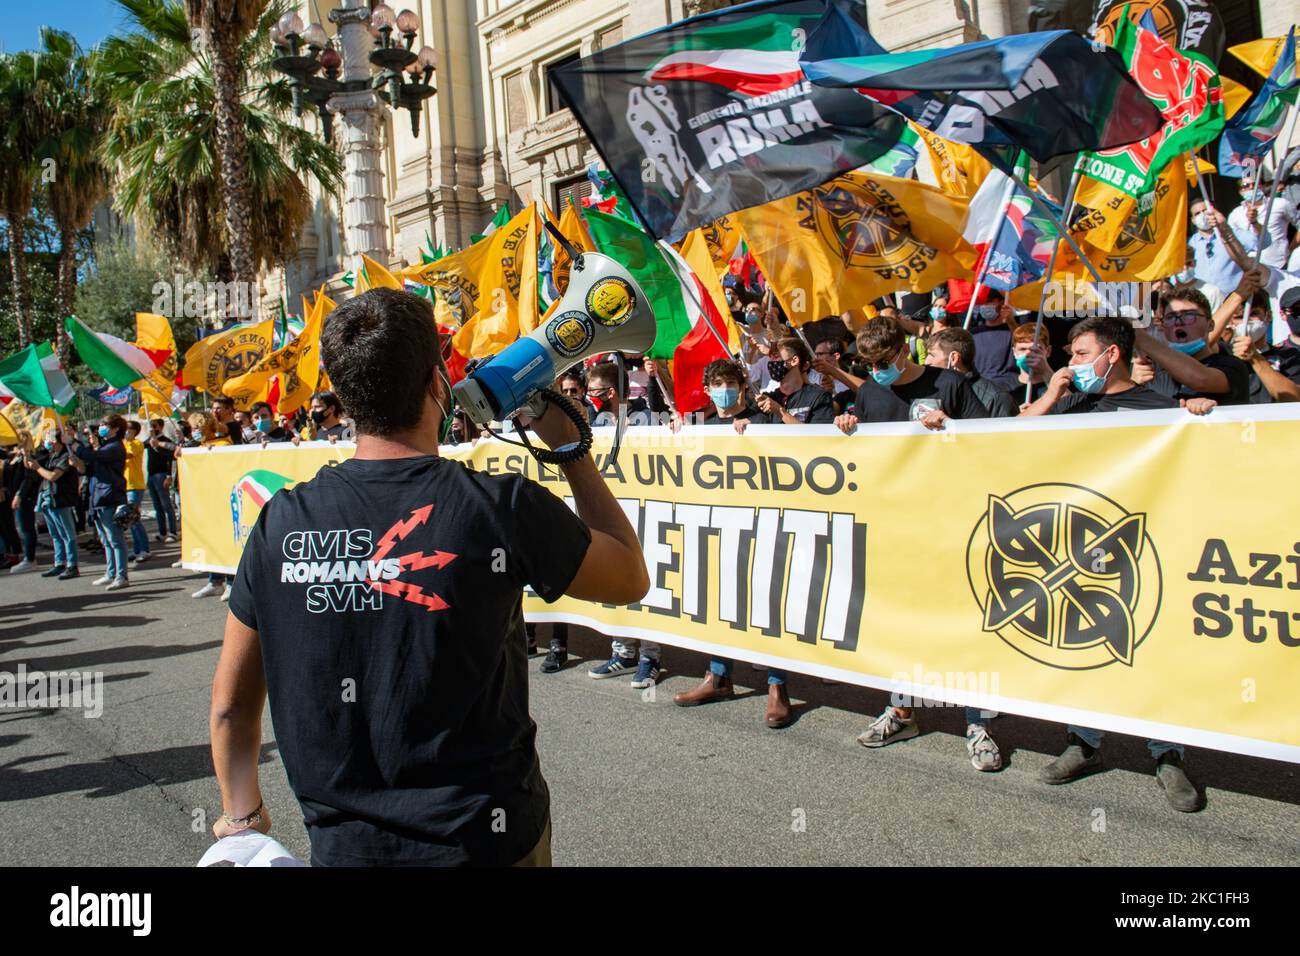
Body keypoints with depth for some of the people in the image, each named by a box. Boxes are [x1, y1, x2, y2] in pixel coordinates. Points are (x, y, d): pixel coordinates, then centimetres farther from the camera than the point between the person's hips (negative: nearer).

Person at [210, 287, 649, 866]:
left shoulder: (280, 523, -9)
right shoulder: (502, 509, -19)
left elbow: (230, 706, 1)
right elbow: (632, 578, -2)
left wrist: (241, 820, 17)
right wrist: (570, 449, 6)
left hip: (341, 841, 3)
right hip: (483, 840, -2)